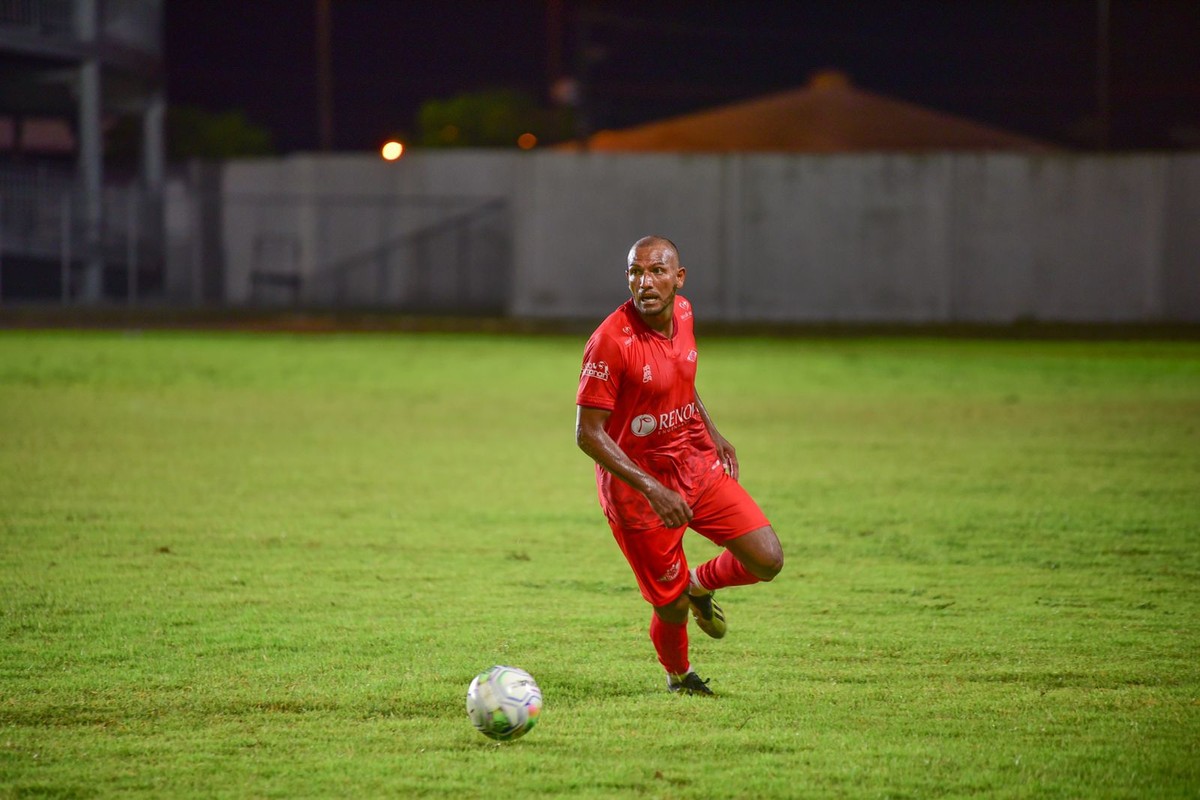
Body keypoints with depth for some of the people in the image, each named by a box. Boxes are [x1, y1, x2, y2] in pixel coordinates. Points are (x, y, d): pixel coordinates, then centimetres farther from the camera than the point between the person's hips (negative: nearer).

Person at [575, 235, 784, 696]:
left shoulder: (682, 313, -2)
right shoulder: (610, 342, -24)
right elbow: (588, 434, -22)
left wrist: (712, 433, 9)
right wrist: (652, 490, -28)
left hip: (697, 465, 6)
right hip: (635, 485, -6)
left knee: (767, 561, -6)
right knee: (672, 606, 1)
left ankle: (700, 585, 27)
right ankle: (678, 675, 36)